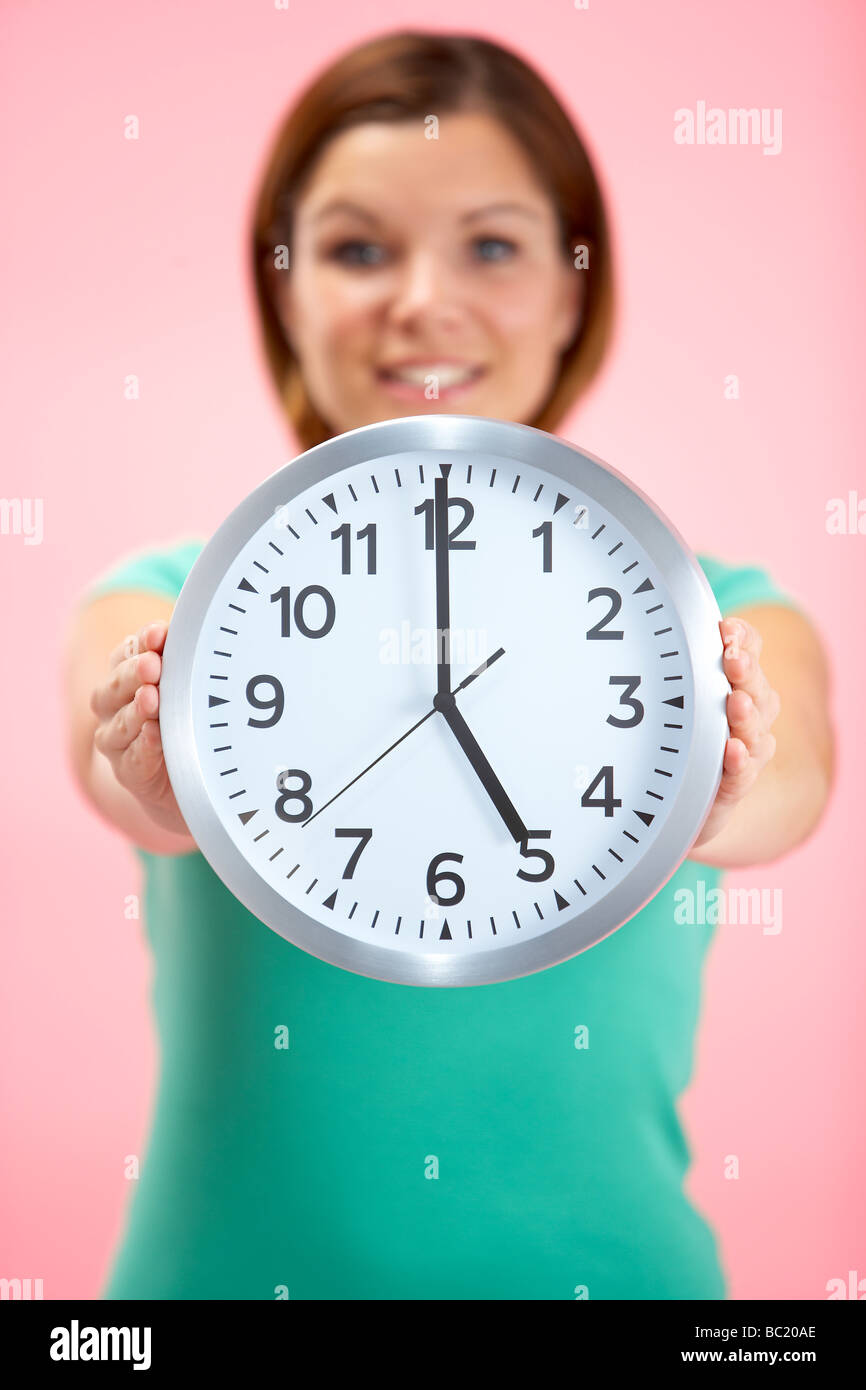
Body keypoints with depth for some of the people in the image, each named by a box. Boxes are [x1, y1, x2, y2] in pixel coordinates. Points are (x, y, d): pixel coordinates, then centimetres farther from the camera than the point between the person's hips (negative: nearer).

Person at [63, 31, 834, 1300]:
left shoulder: (720, 622, -4)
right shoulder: (161, 607, -4)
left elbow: (785, 783, -23)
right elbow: (117, 759, -23)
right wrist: (157, 777, -44)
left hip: (599, 1259, 1)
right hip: (234, 1258, 1)